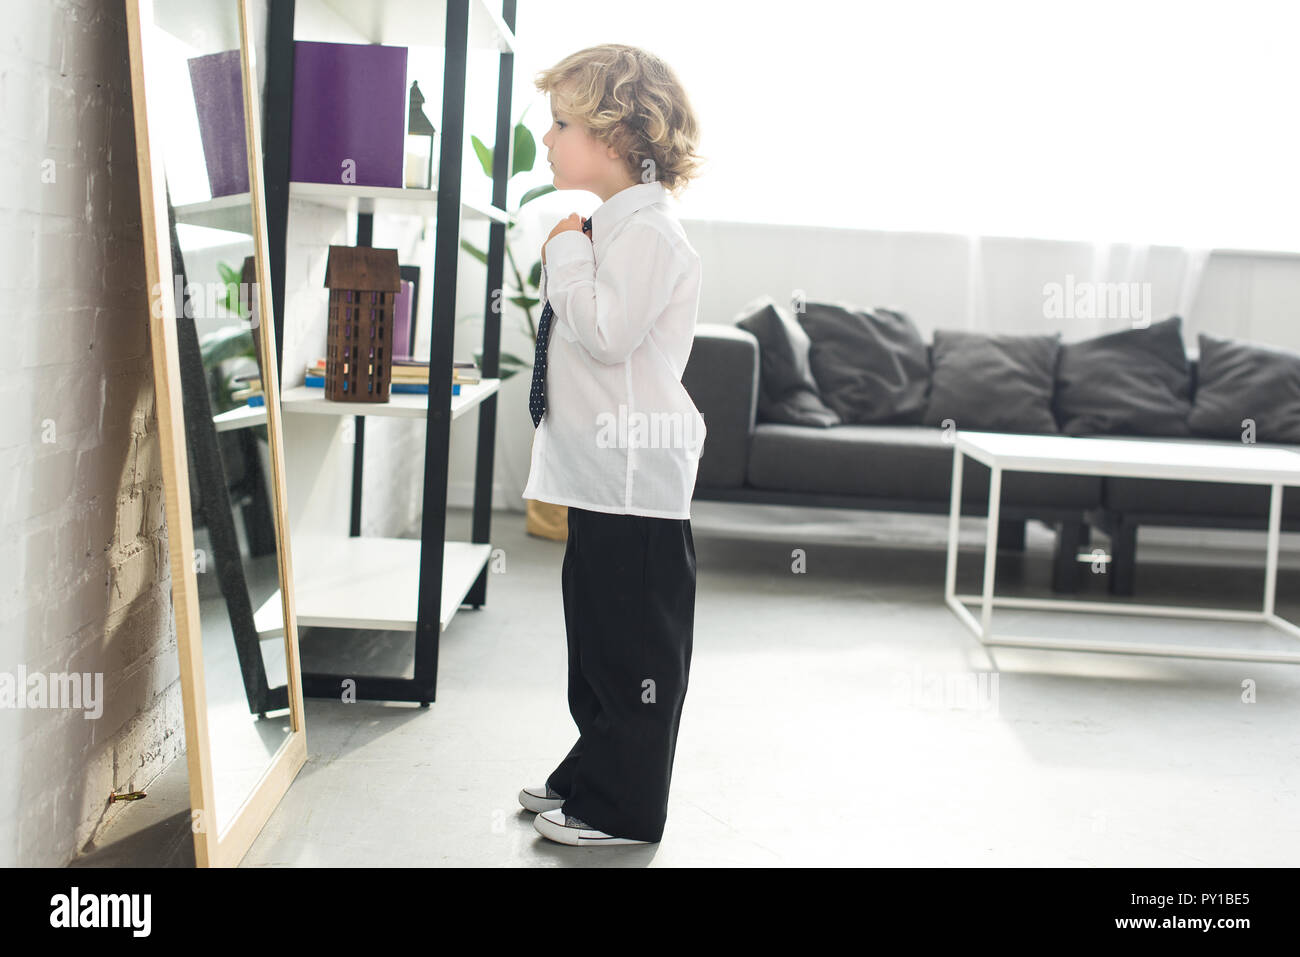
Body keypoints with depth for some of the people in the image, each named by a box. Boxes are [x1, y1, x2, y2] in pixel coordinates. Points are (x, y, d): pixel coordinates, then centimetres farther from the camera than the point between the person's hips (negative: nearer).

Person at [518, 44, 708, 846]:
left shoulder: (648, 231, -16)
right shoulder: (607, 226, 16)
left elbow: (607, 330, -27)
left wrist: (565, 248, -17)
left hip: (636, 478, -11)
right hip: (602, 475, 11)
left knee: (634, 651, 1)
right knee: (595, 640, 20)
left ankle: (623, 808, 12)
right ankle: (591, 776, 33)